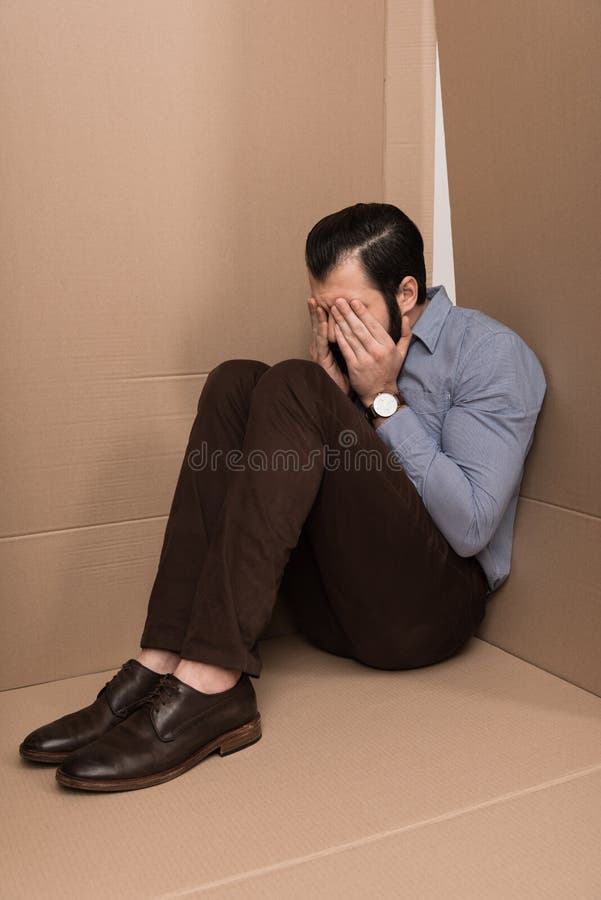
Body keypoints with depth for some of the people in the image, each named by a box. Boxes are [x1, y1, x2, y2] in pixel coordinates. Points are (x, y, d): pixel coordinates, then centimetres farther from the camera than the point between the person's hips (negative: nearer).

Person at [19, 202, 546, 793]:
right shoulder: (350, 350, 14)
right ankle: (163, 662, -23)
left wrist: (384, 398, -12)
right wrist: (333, 390, -4)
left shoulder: (492, 352, -3)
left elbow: (472, 526, -14)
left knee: (294, 389, -22)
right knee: (236, 381, -11)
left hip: (431, 605, -5)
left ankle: (209, 684, -32)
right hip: (334, 610, 6)